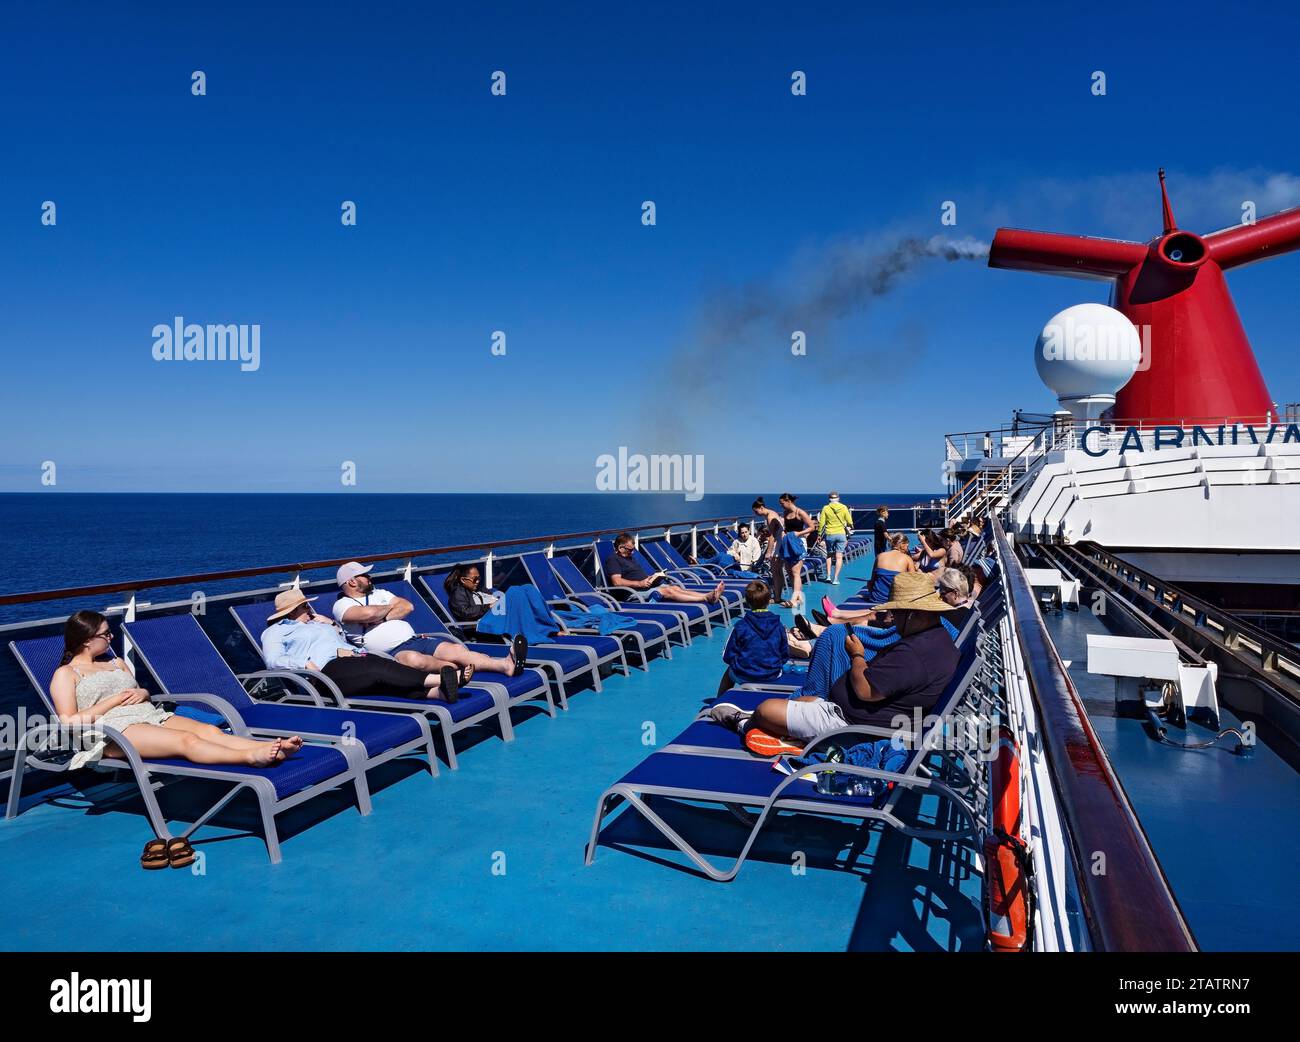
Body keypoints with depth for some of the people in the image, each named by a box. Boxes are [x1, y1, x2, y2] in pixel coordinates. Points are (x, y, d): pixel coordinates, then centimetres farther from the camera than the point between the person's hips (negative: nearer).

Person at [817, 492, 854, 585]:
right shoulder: (844, 507, -2)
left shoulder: (826, 508, -5)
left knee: (829, 555, 17)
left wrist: (820, 535, 4)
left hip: (829, 534, 0)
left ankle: (829, 575, 13)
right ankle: (835, 578, -2)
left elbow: (821, 523, -5)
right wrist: (849, 529, 20)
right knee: (839, 557, 1)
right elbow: (850, 522, 2)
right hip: (841, 534, 0)